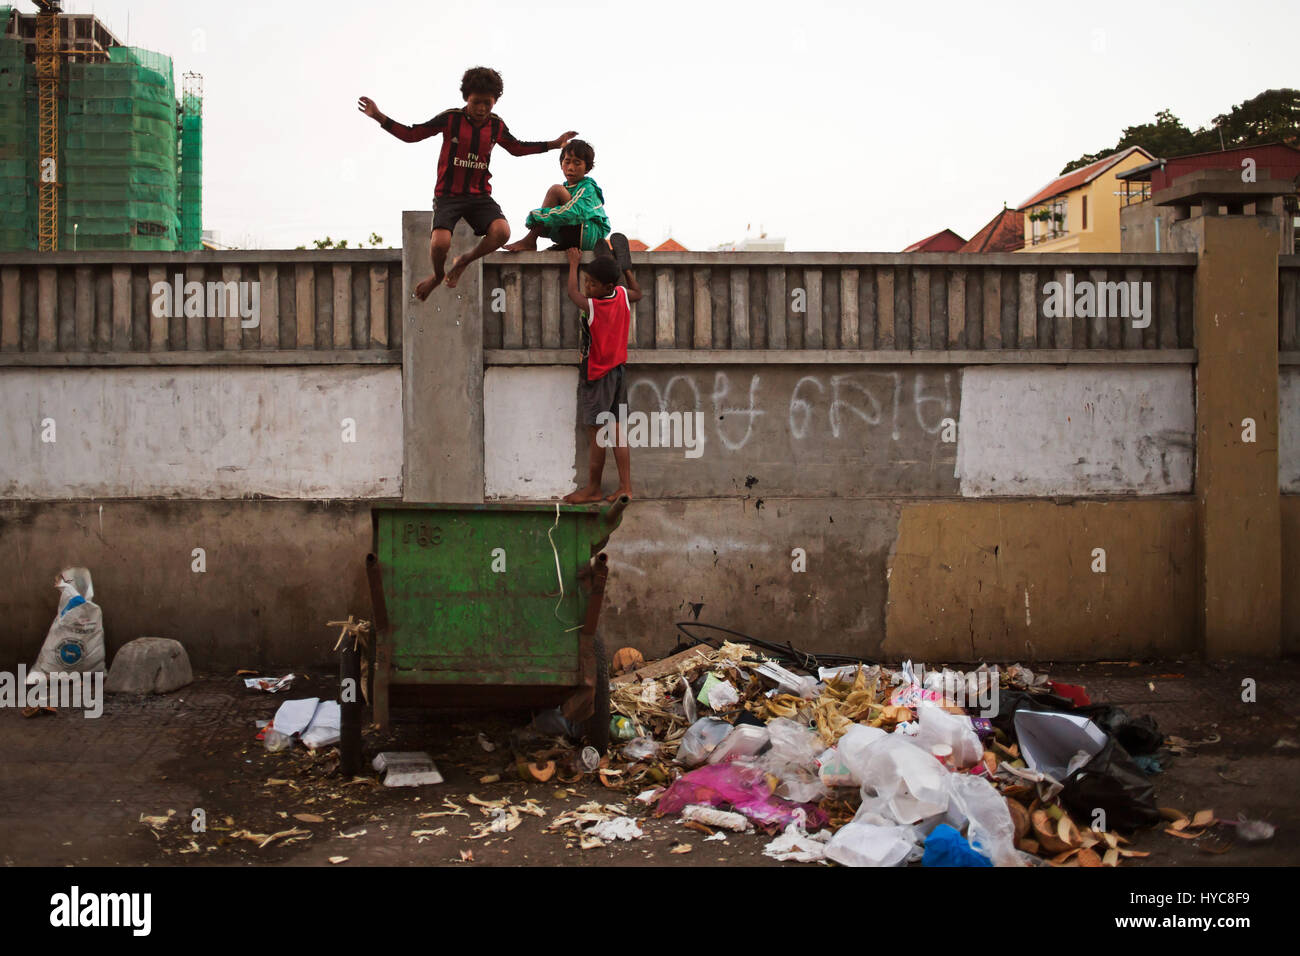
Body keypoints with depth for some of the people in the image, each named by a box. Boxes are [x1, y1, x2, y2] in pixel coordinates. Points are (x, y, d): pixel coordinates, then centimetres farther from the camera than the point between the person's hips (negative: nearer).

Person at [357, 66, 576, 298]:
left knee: (501, 232, -27)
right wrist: (379, 117, -10)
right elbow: (411, 134, 0)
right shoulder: (450, 119, -5)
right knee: (440, 243, -27)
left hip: (480, 196, 3)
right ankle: (438, 275, 11)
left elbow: (516, 148, 26)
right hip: (448, 194, -3)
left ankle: (463, 262, 2)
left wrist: (553, 144, 24)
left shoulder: (497, 125, 6)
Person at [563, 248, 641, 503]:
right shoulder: (623, 296, -4)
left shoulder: (592, 307, -20)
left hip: (597, 375, -7)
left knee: (595, 434, 0)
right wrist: (625, 267, 25)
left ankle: (593, 488, 7)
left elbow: (572, 293, 0)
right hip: (619, 370, 7)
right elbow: (638, 293, 21)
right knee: (617, 430, 9)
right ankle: (625, 486, 8)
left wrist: (573, 263, 12)